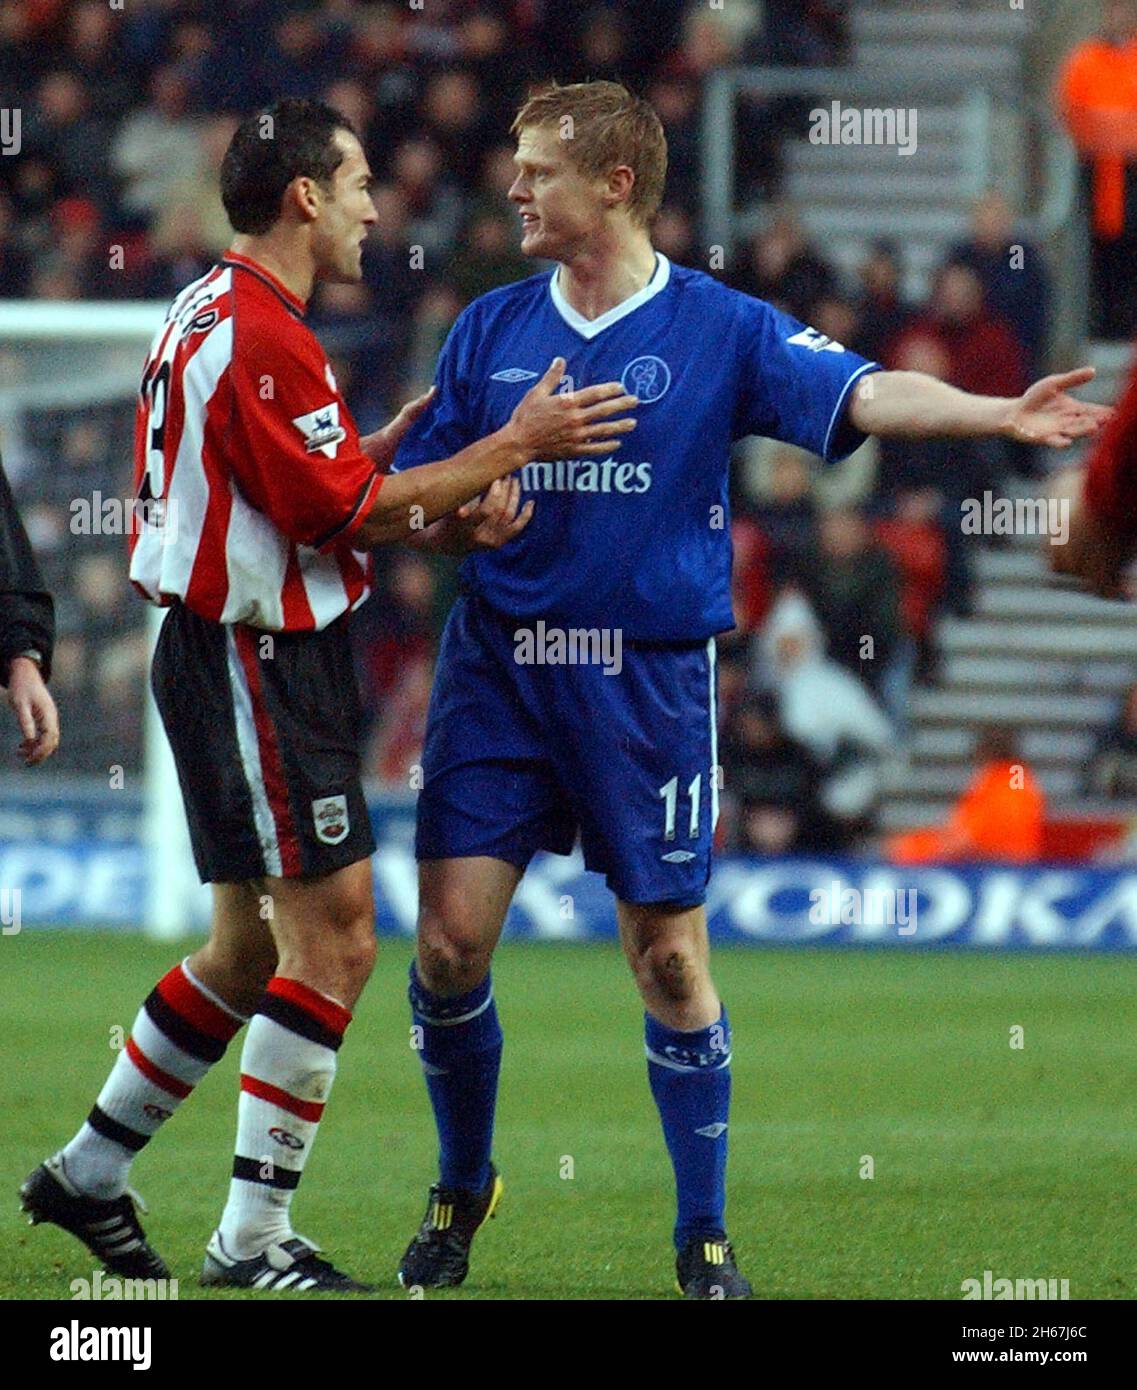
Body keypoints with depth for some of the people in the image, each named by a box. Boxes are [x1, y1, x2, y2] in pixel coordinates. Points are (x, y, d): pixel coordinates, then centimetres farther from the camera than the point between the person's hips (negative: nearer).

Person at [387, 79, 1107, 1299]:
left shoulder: (720, 330, -1)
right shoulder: (489, 330, 8)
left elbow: (860, 394, -15)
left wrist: (1002, 415, -31)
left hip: (649, 681, -2)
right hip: (497, 666, 2)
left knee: (670, 958, 0)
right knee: (451, 938, -4)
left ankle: (704, 1235, 12)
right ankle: (462, 1187, 19)